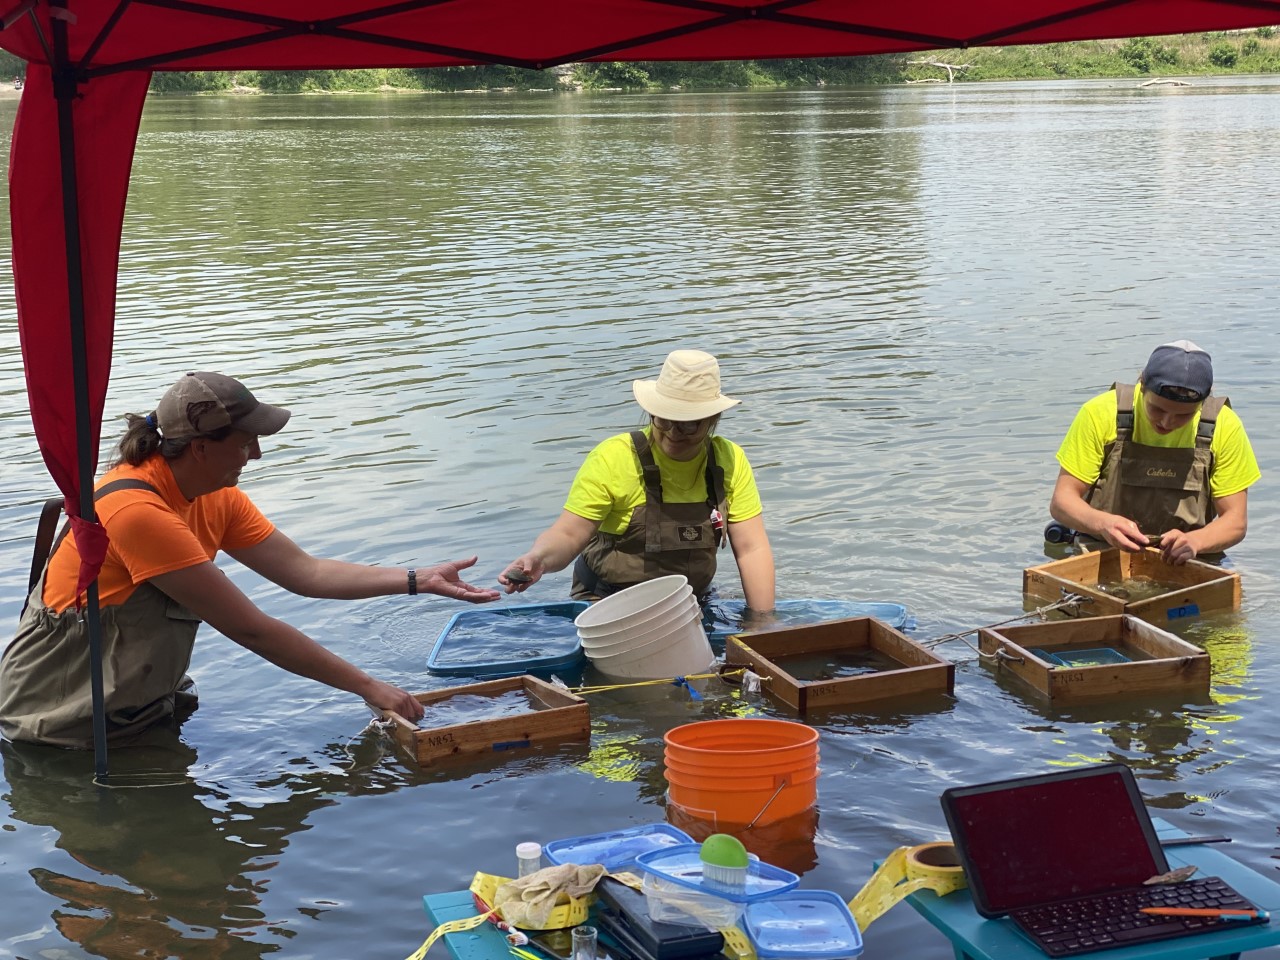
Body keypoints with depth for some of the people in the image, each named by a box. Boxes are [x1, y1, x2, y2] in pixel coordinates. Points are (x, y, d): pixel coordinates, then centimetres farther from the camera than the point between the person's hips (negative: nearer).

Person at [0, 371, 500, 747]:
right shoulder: (137, 510, -31)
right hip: (60, 720, -8)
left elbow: (304, 570, -4)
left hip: (134, 702, 8)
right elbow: (251, 630, -30)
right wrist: (368, 686, -24)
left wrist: (420, 580, -10)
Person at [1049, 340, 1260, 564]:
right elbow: (1061, 501, -8)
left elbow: (1236, 521, -4)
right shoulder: (1101, 413, -10)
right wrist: (1103, 524, -30)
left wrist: (1193, 541, -26)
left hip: (1186, 563, 2)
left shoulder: (1224, 426, -7)